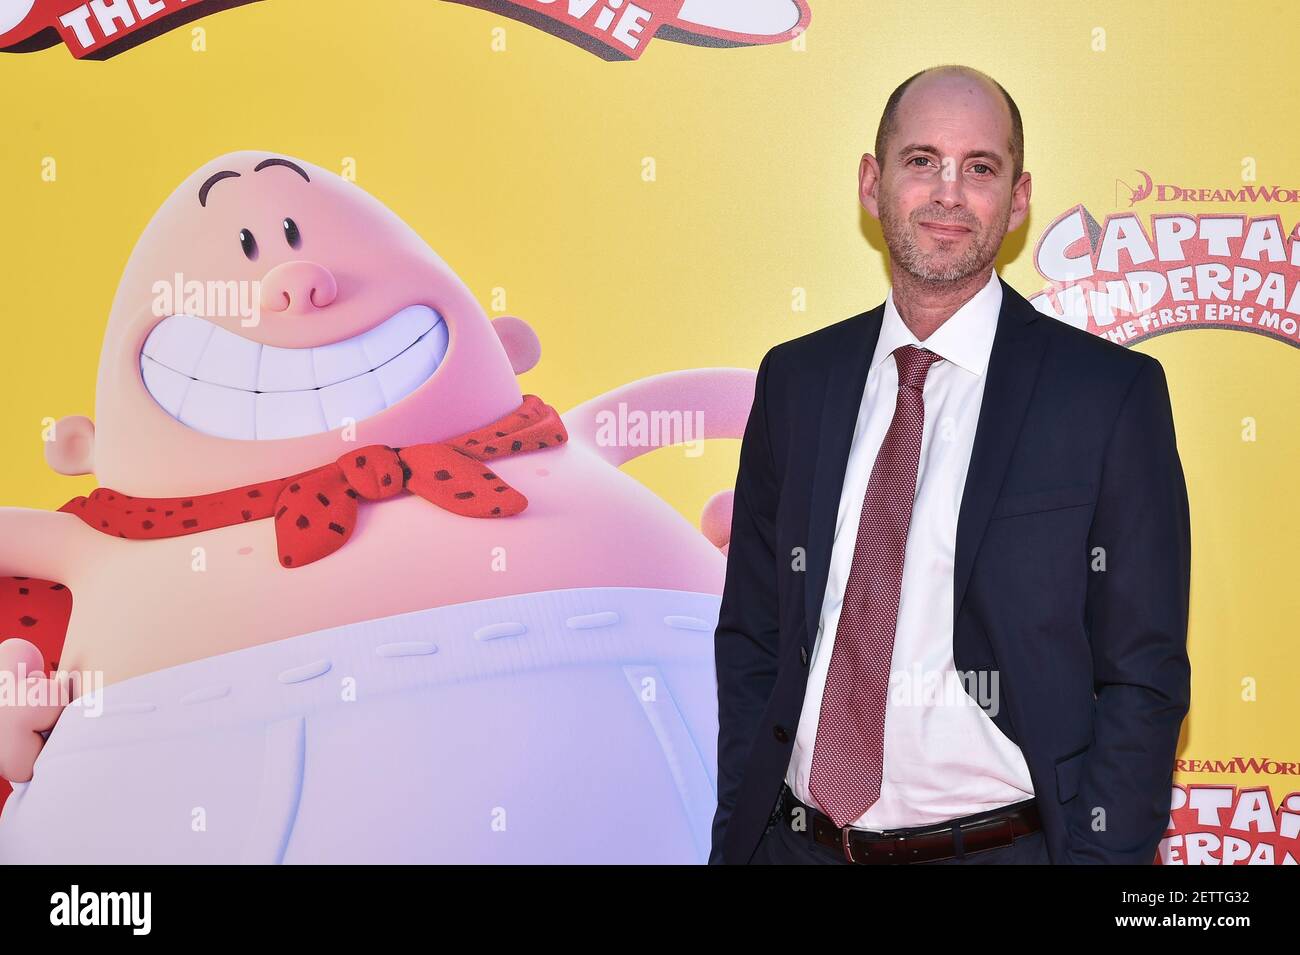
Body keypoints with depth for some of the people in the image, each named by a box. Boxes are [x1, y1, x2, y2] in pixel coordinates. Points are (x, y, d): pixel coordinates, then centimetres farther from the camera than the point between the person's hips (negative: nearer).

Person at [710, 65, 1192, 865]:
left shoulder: (1112, 393, -8)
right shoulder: (795, 380, 3)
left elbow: (1143, 676, -7)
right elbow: (751, 639, 7)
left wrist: (1101, 852, -13)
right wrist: (735, 836, 2)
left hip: (1001, 843, -3)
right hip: (798, 838, 3)